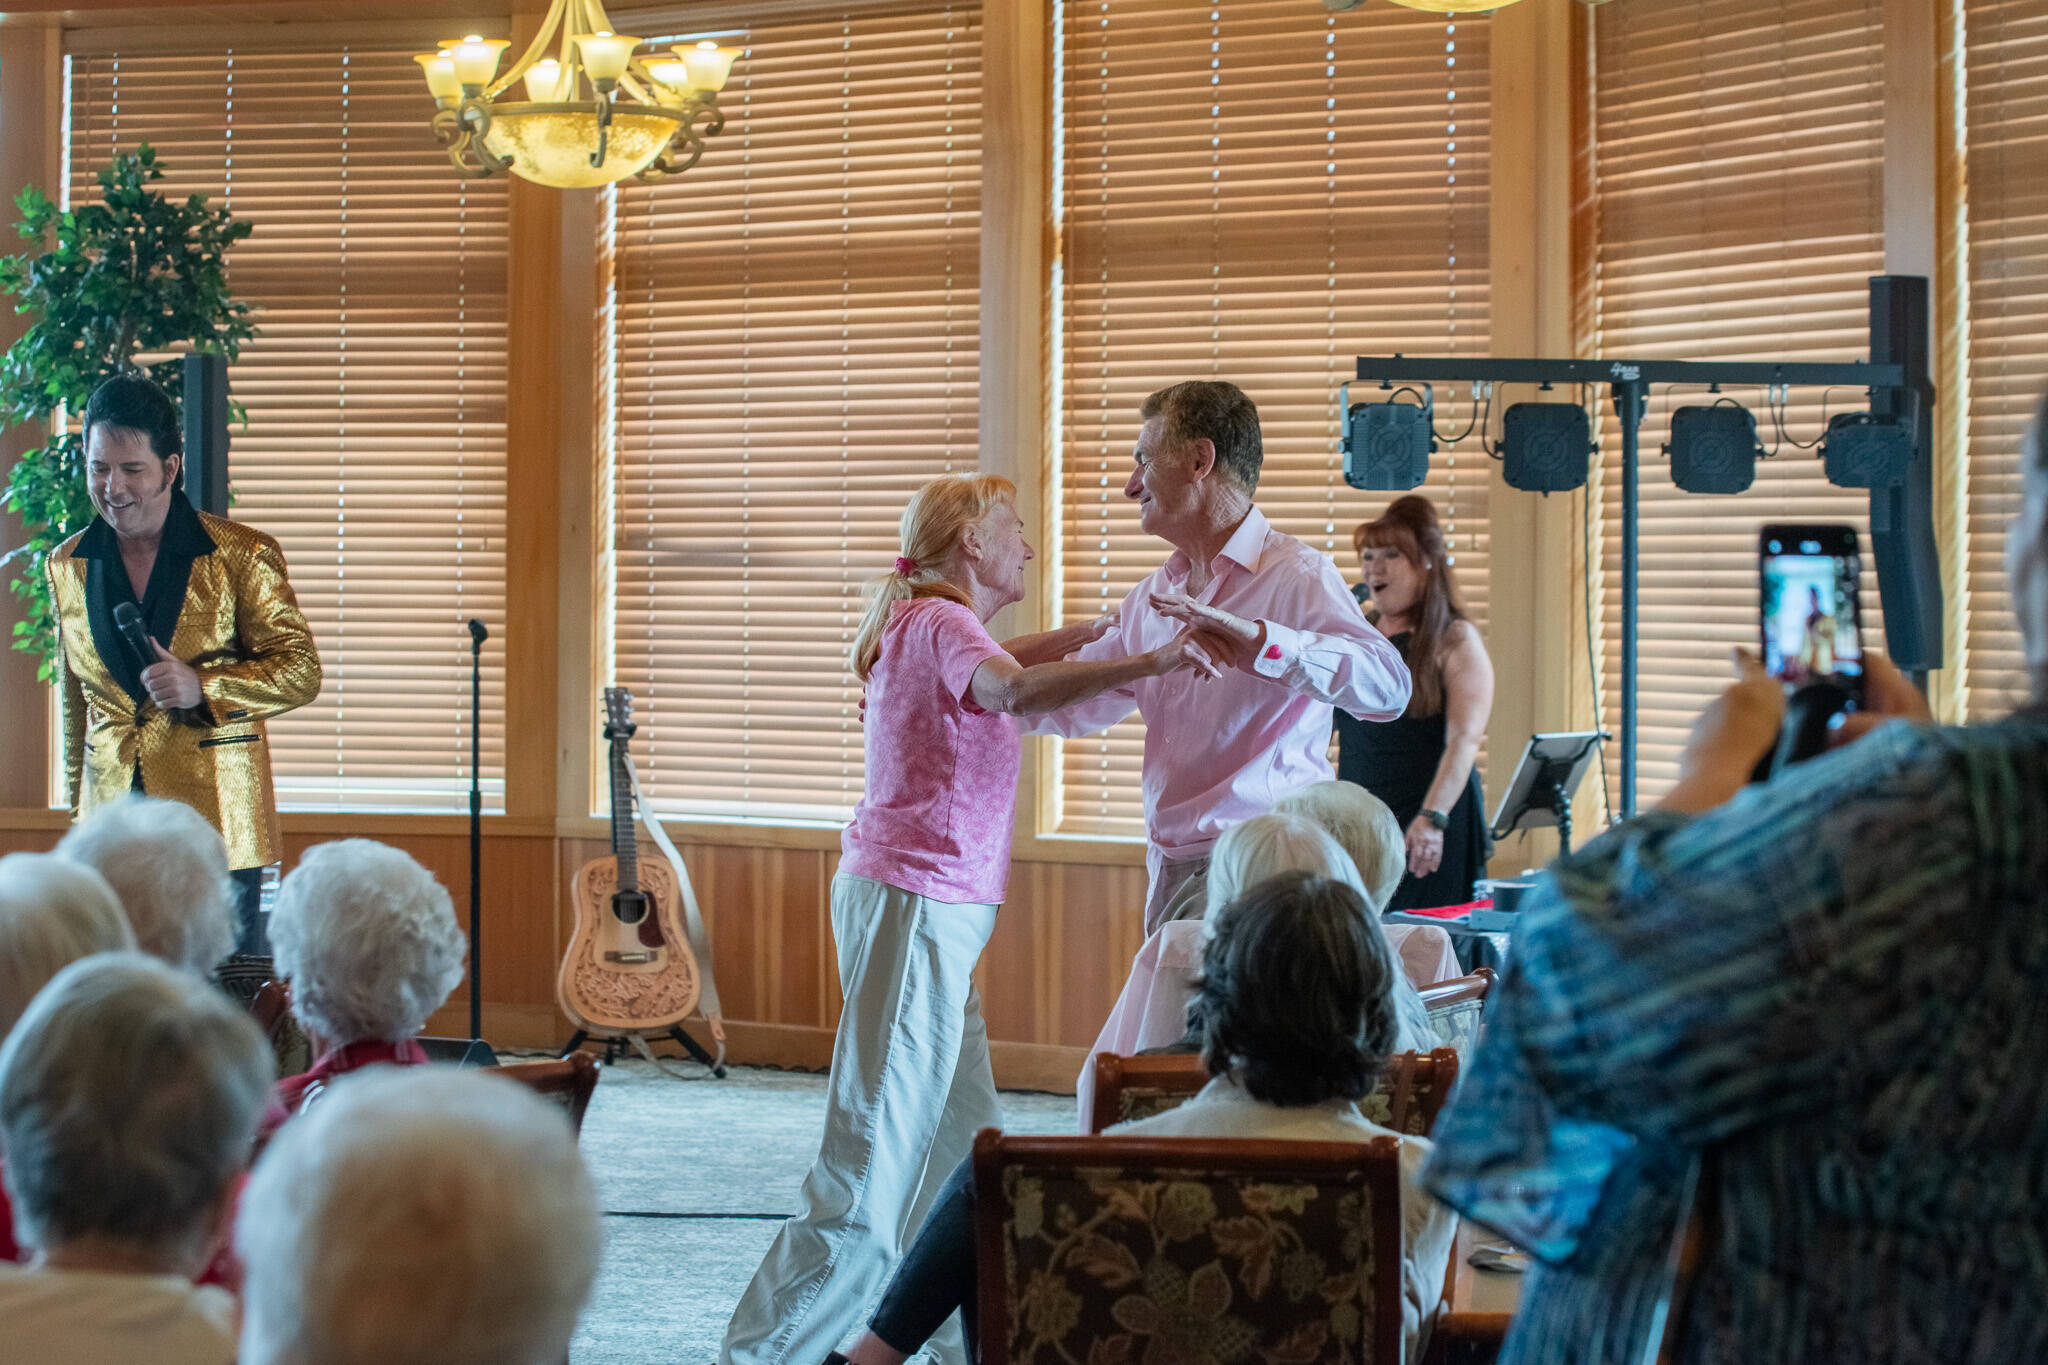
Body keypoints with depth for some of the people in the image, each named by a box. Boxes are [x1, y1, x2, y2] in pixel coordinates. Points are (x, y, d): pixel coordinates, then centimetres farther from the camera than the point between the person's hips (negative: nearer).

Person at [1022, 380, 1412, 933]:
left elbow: (1387, 684, -25)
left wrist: (1258, 640, -36)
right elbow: (1072, 703, 29)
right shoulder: (1152, 597, 17)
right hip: (1169, 867, 7)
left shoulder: (1295, 577, -9)